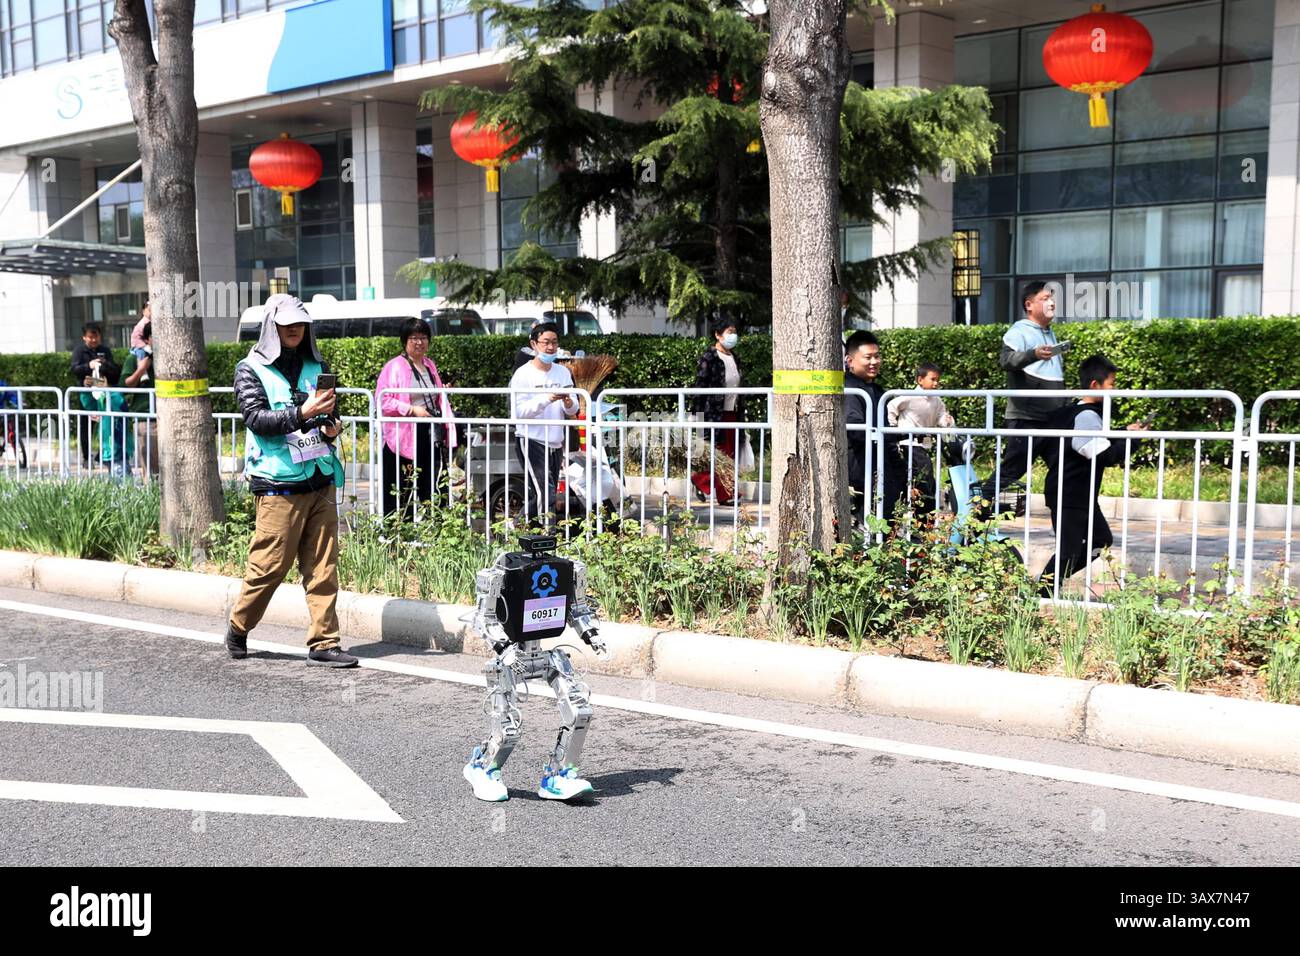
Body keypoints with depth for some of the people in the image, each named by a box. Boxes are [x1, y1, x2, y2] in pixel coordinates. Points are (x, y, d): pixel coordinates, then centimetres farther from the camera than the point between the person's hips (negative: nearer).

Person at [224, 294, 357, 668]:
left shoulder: (317, 366, 14)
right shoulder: (251, 369, 0)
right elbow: (256, 418, -12)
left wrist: (331, 427, 0)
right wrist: (302, 414, -24)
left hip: (320, 480, 5)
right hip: (278, 485, -5)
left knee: (323, 568, 3)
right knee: (269, 565, -1)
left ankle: (323, 644, 8)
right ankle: (238, 629, 22)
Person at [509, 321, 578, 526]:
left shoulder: (563, 373, 12)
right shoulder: (523, 374, -5)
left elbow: (573, 411, 10)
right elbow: (519, 410, -15)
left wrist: (568, 403, -13)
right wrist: (547, 399, -26)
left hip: (556, 444, 6)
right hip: (531, 441, -6)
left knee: (536, 497, 10)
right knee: (545, 495, -18)